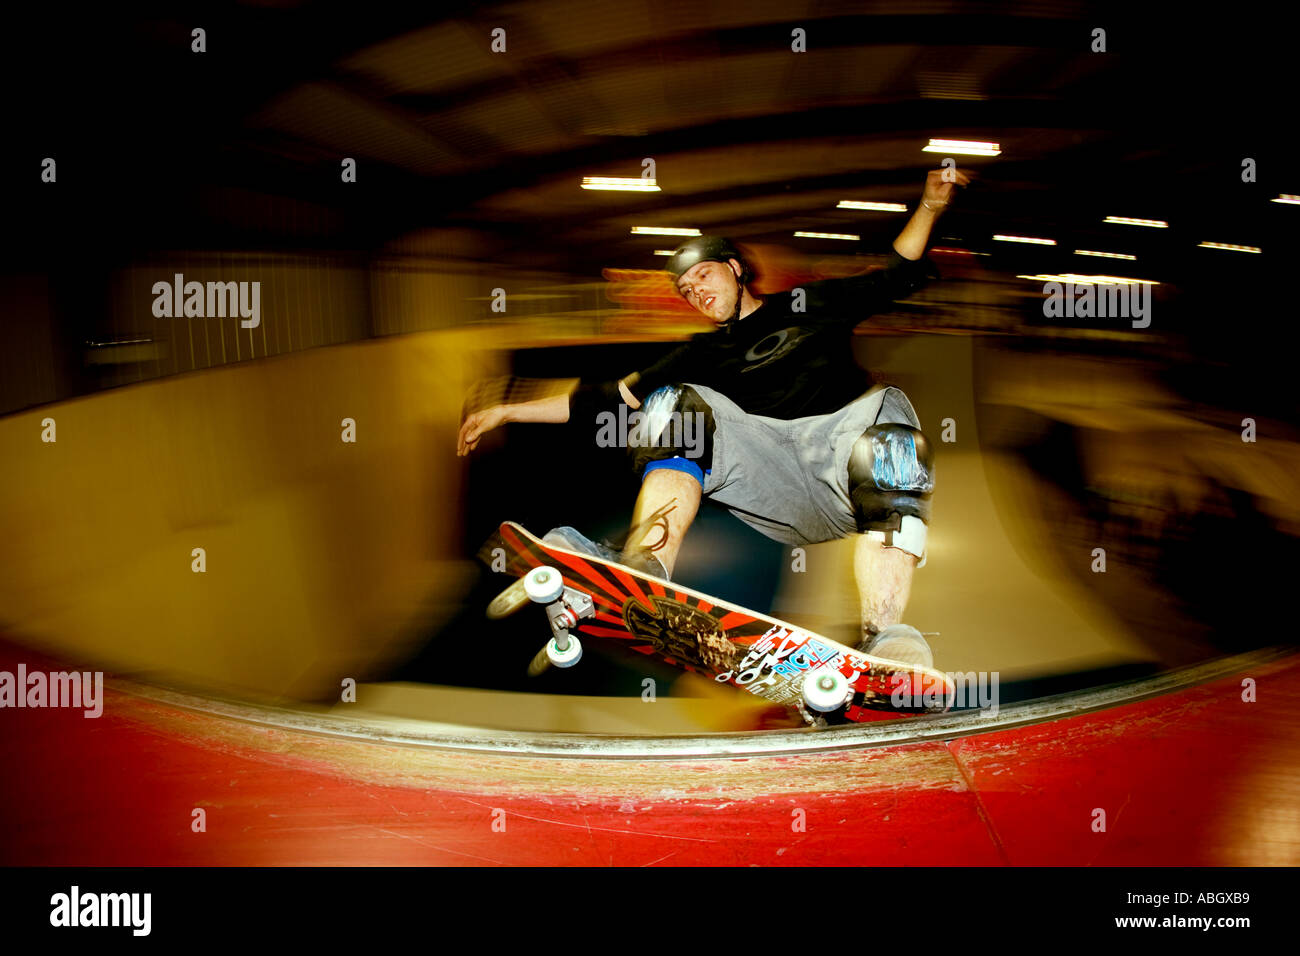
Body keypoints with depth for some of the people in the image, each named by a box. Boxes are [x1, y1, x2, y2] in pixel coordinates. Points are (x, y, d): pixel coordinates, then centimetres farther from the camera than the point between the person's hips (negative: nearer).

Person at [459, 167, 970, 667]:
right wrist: (506, 411, 19)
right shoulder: (704, 354, 28)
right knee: (678, 405, -17)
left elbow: (898, 274, 26)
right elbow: (612, 396, 23)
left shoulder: (808, 303, 27)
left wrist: (929, 207, 11)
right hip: (772, 488, 2)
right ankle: (641, 578, -44)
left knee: (885, 406, -35)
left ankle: (883, 638, -50)